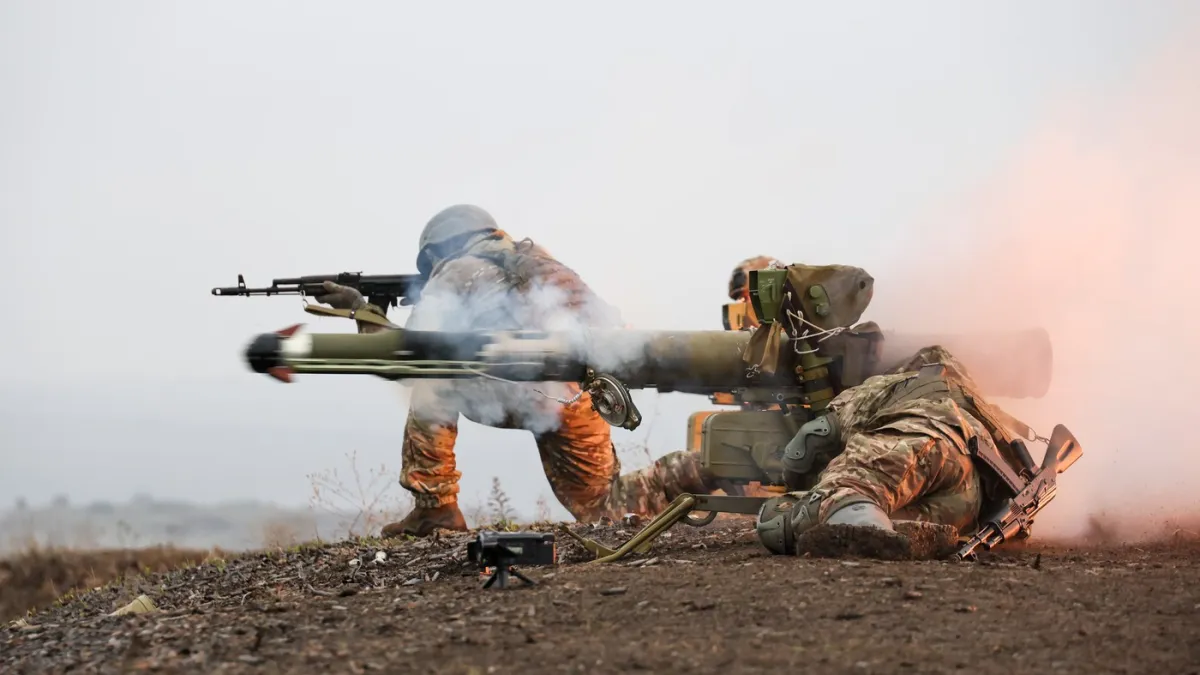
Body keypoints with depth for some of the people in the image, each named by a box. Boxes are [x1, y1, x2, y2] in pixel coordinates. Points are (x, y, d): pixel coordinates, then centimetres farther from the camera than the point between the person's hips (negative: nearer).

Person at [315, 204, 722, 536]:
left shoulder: (454, 274, 12)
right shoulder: (532, 258, 31)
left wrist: (360, 309, 25)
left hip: (536, 395, -6)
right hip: (589, 397, 6)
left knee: (432, 389, 16)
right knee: (601, 510, 19)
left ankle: (435, 508, 11)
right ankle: (693, 472, -5)